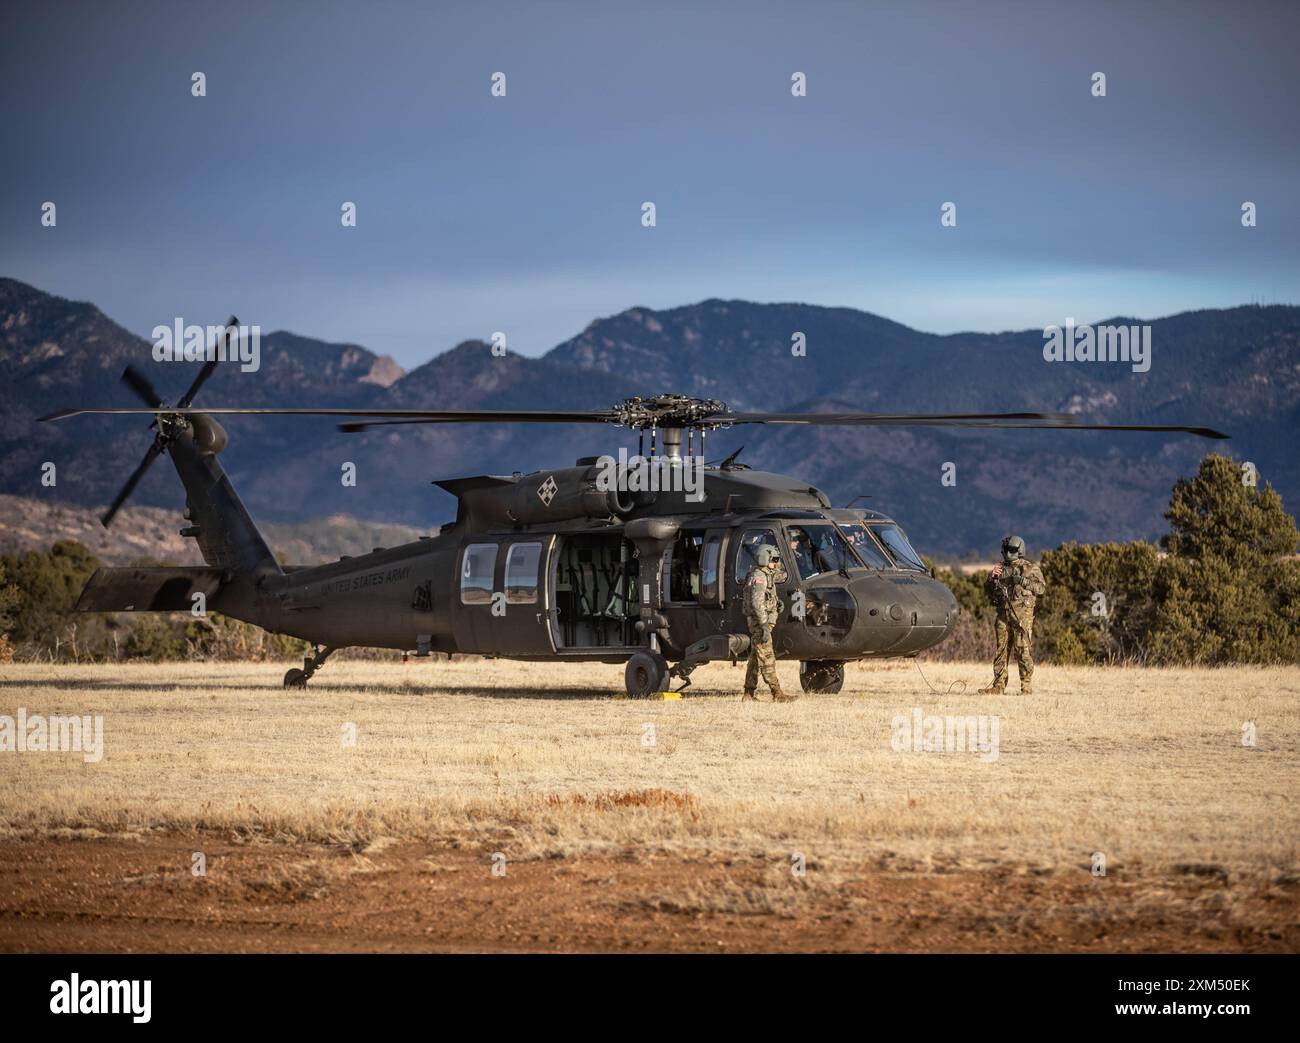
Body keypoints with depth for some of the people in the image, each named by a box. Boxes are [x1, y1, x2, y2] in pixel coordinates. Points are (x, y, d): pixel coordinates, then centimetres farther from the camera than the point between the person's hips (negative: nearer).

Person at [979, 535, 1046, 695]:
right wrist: (992, 577, 0)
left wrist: (1023, 581, -15)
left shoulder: (1030, 568, 4)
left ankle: (1027, 687, -7)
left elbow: (1041, 587, -3)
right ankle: (998, 686, 7)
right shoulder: (1001, 567, 17)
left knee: (1023, 650, -9)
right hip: (1003, 612, 5)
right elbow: (988, 589, 19)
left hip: (1022, 614, -5)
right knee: (1001, 649, 4)